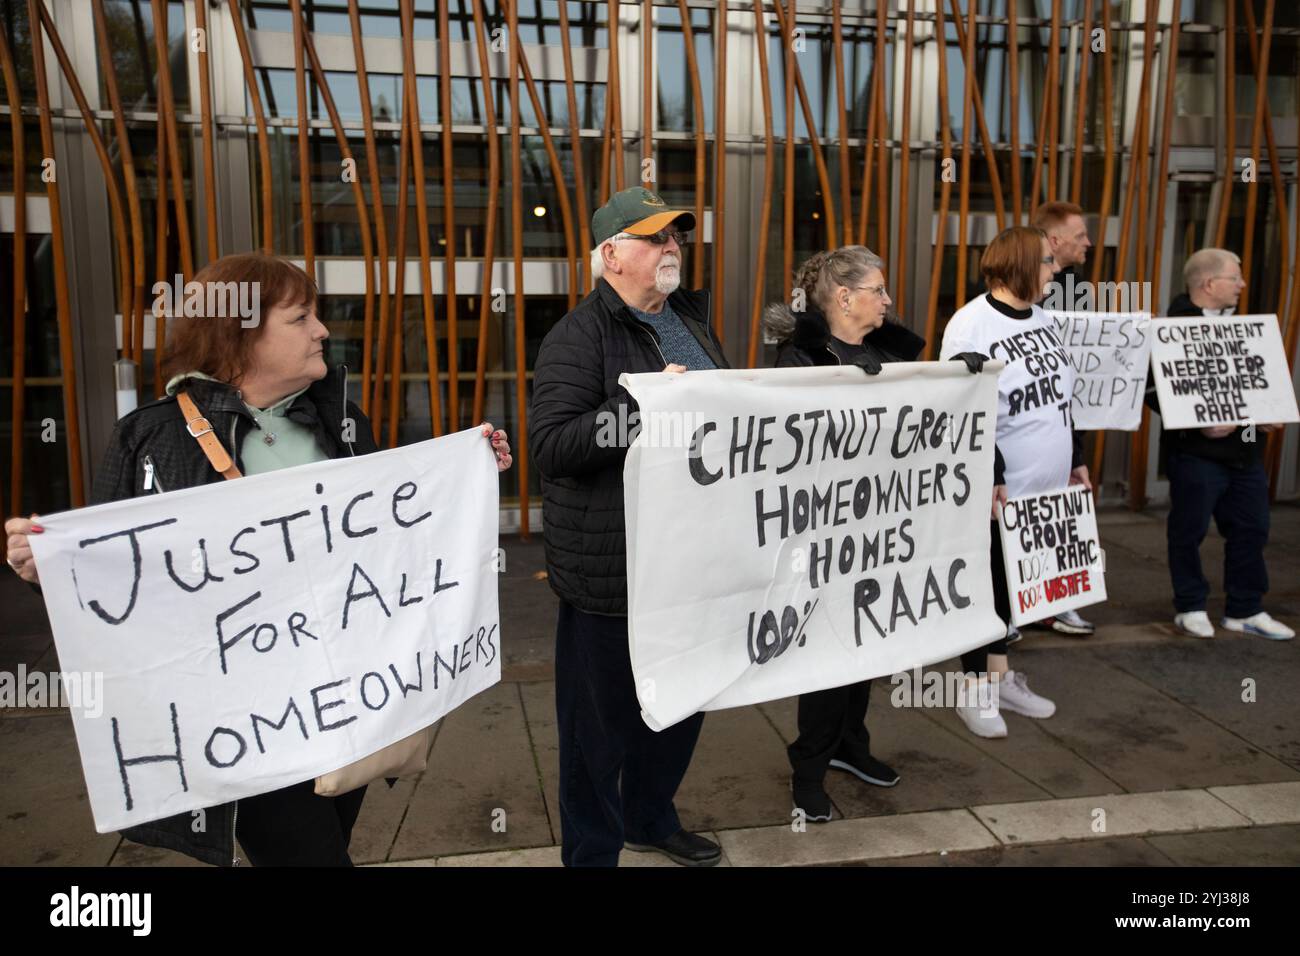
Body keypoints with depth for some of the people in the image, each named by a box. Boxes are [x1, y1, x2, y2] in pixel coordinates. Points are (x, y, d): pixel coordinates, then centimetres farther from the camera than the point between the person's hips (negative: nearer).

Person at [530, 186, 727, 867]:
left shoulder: (689, 320, 13)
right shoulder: (580, 335, -12)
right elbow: (552, 444, -22)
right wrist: (648, 404, -27)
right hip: (611, 568, -8)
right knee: (602, 716, 7)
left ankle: (651, 818, 45)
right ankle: (592, 849, 28)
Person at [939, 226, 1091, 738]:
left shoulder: (1041, 317, 12)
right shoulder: (971, 326, -15)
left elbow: (1060, 397, 19)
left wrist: (1076, 460, 20)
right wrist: (990, 478, -21)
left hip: (1043, 486, 8)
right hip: (995, 491, -8)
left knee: (1010, 584, 17)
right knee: (983, 585, 4)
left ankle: (1001, 677, 30)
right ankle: (975, 691, 18)